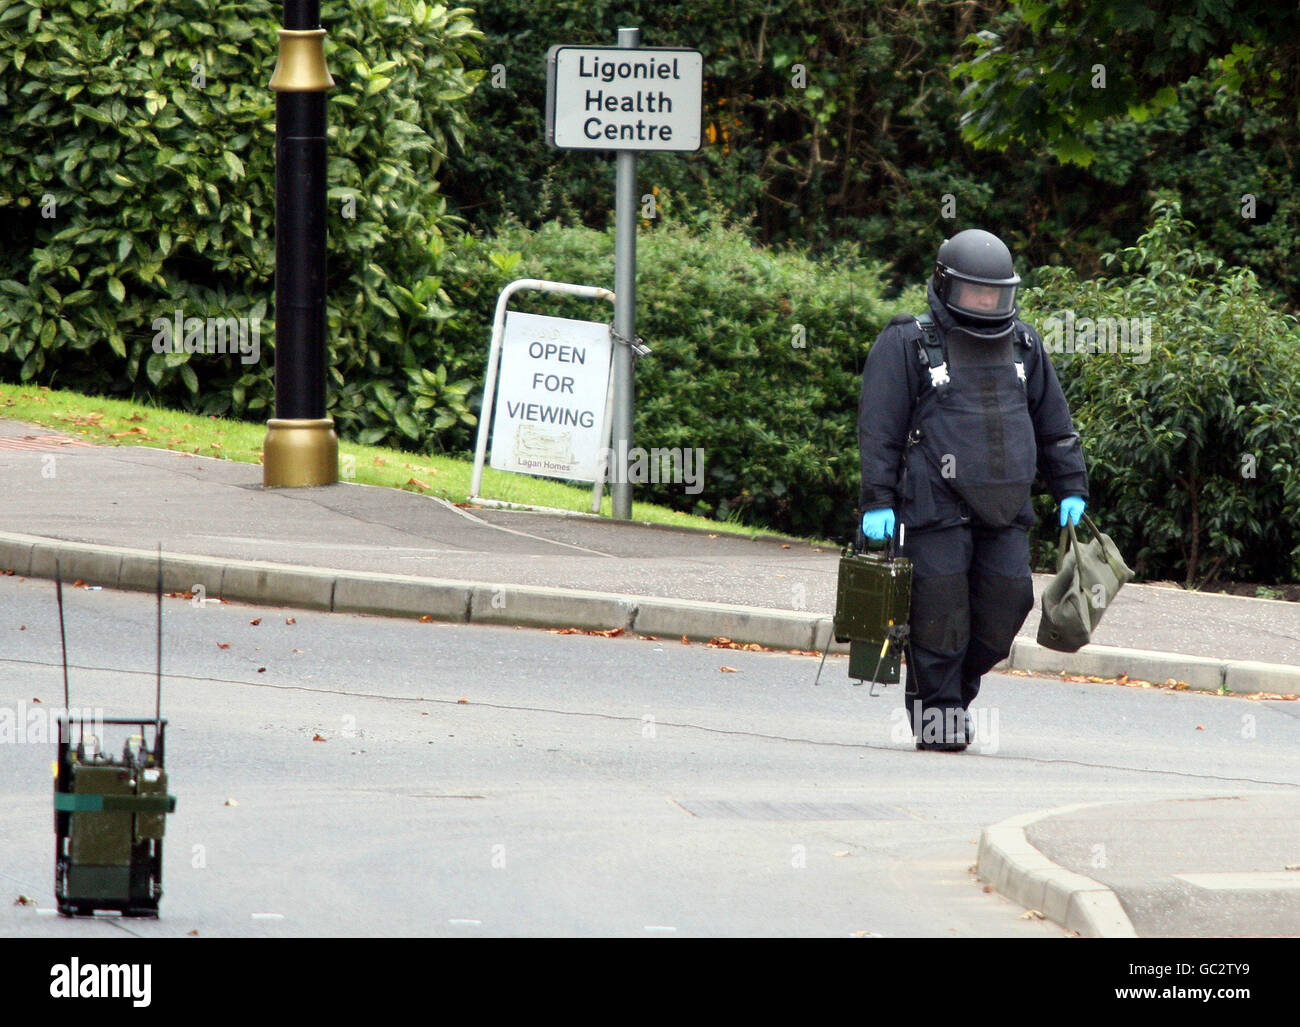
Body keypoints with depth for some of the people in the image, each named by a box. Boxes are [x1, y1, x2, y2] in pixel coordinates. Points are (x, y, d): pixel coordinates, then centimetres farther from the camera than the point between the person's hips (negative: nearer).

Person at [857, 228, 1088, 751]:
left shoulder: (1023, 344, 15)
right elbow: (879, 430, -3)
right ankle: (935, 714, 3)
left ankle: (955, 690, 19)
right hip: (937, 507, -5)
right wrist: (877, 502, -9)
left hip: (1005, 511, 5)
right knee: (941, 612, -7)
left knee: (1003, 608, -1)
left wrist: (1071, 489, 17)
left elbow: (1054, 425, 22)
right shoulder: (907, 345, 0)